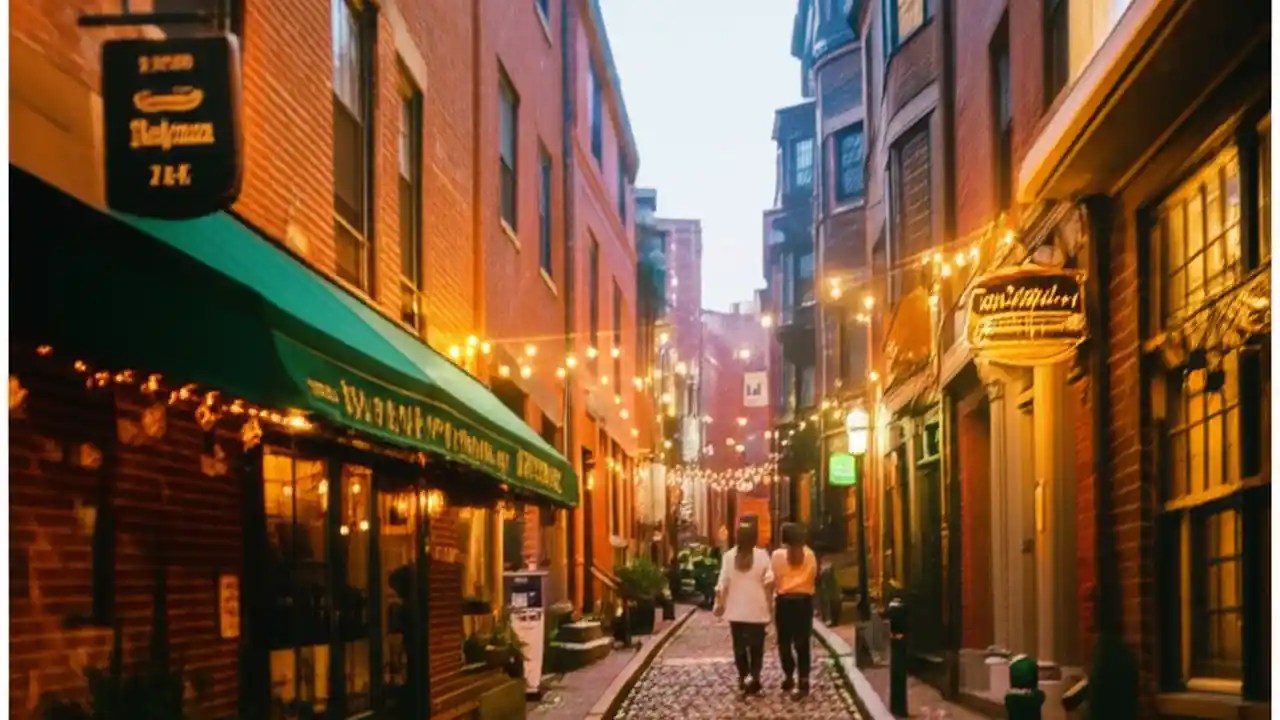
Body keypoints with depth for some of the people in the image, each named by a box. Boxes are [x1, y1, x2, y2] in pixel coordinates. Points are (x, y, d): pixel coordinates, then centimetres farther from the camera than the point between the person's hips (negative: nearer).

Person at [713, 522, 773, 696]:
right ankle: (754, 677, -7)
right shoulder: (762, 555, -7)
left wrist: (719, 603, 4)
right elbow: (769, 580, -9)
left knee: (739, 644, 13)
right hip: (757, 608, -1)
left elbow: (723, 583, -6)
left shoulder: (729, 556, -4)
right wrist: (767, 599, 6)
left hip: (736, 608, 1)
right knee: (756, 644, 6)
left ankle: (743, 677, 14)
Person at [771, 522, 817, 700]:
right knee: (803, 642, 2)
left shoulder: (778, 554, -7)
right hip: (804, 600, 2)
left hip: (785, 600, -2)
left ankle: (789, 679, 20)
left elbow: (774, 579, -6)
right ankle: (803, 682, -5)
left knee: (785, 641, 13)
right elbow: (814, 576, 5)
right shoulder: (809, 554, 0)